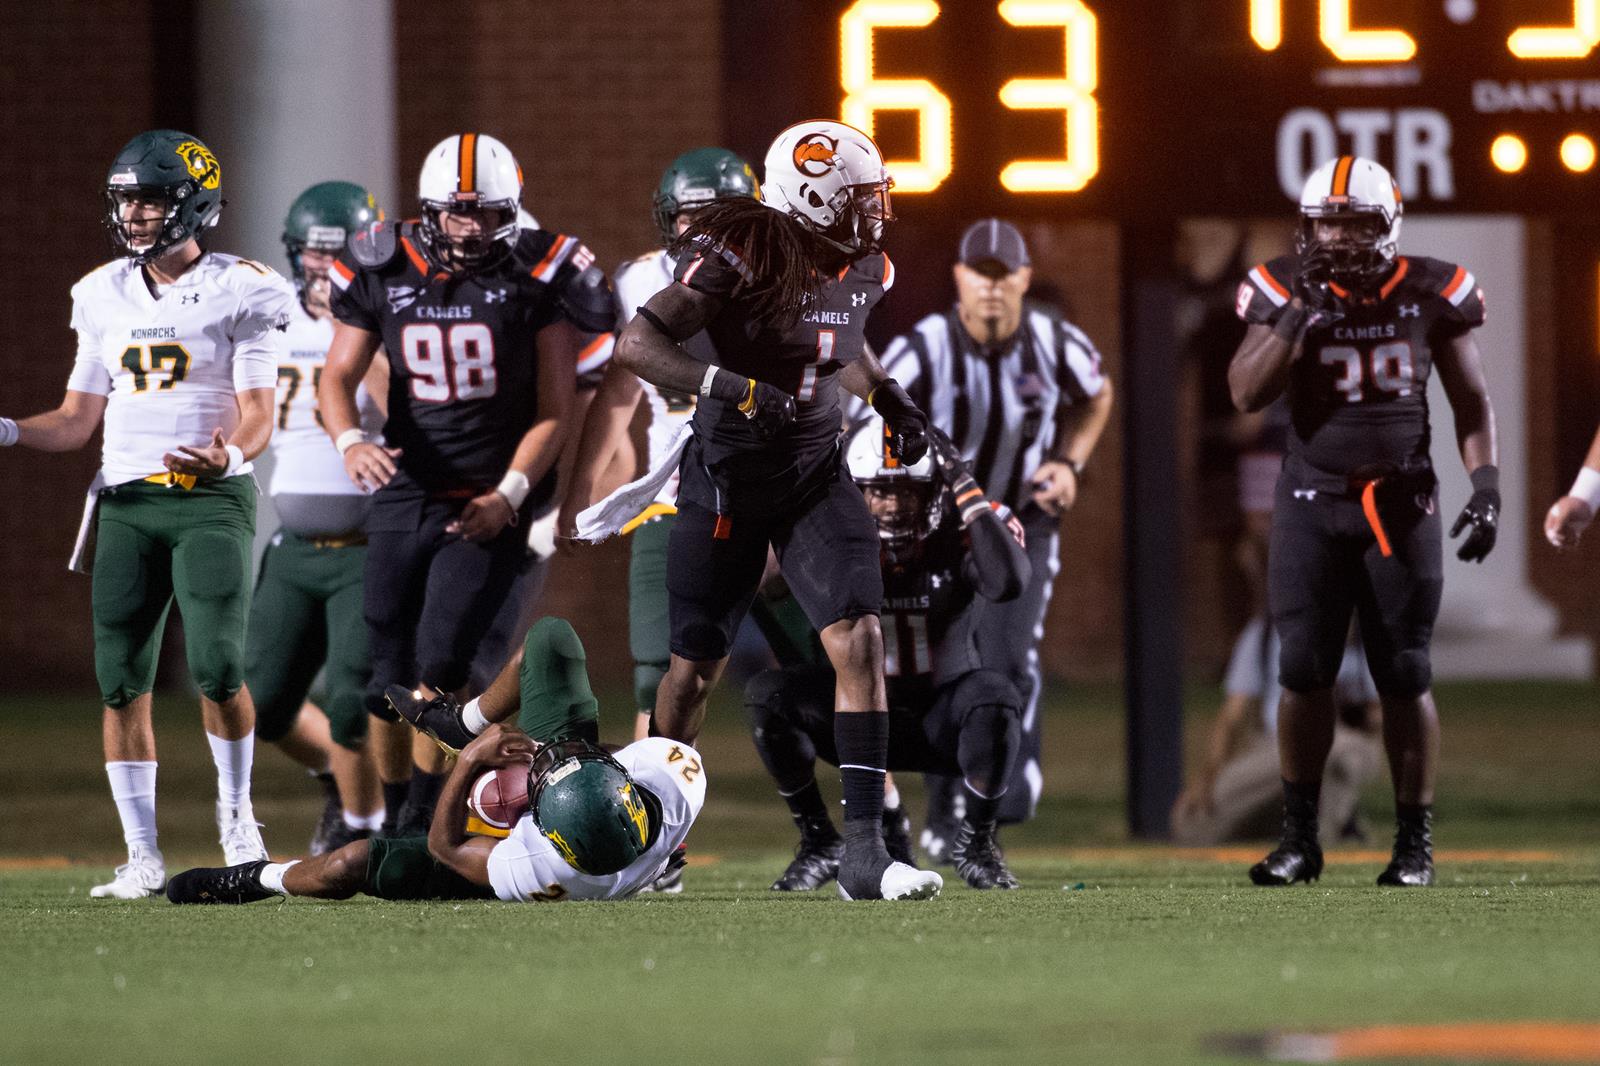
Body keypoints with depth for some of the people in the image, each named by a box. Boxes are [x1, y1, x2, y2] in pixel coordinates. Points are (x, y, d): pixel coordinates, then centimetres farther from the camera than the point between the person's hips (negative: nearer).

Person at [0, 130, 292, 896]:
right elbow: (78, 421, 16)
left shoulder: (238, 293, -2)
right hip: (127, 501, 5)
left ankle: (236, 815, 9)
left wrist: (231, 453, -27)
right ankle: (142, 856, 5)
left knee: (218, 667, -16)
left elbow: (258, 414, -6)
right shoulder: (106, 298, 13)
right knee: (122, 680, -1)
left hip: (210, 497, -5)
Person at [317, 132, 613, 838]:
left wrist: (507, 497, -15)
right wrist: (350, 441, -16)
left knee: (442, 659, -15)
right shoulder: (384, 274, -1)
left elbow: (554, 410, -4)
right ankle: (390, 810, 22)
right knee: (390, 674, 4)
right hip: (405, 493, 3)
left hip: (491, 502, -3)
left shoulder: (537, 277, -7)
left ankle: (424, 818, 1)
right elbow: (338, 377, 6)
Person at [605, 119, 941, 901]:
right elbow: (637, 345, -26)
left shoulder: (863, 270, 0)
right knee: (694, 667, 6)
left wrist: (887, 398, 6)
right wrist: (731, 387, -37)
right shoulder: (742, 258, -21)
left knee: (859, 641, -14)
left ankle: (863, 851, -15)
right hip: (728, 482, -4)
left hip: (815, 476, 4)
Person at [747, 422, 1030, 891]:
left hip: (942, 724, -2)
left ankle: (977, 842, -11)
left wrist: (967, 493, -30)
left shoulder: (962, 538, -13)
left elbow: (1009, 583, -35)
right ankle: (819, 845, -6)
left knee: (995, 695, -35)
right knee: (767, 694, -23)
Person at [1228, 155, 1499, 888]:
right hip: (1313, 503, 0)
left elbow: (1472, 402, 5)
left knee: (1405, 677, 1)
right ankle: (1298, 840, 8)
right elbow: (1246, 394, -12)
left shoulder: (1429, 295, -2)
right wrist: (1297, 314, -21)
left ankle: (1415, 843, 9)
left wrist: (1486, 489, -6)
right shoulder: (1286, 289, -3)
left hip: (1402, 504, 0)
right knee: (1304, 670, -2)